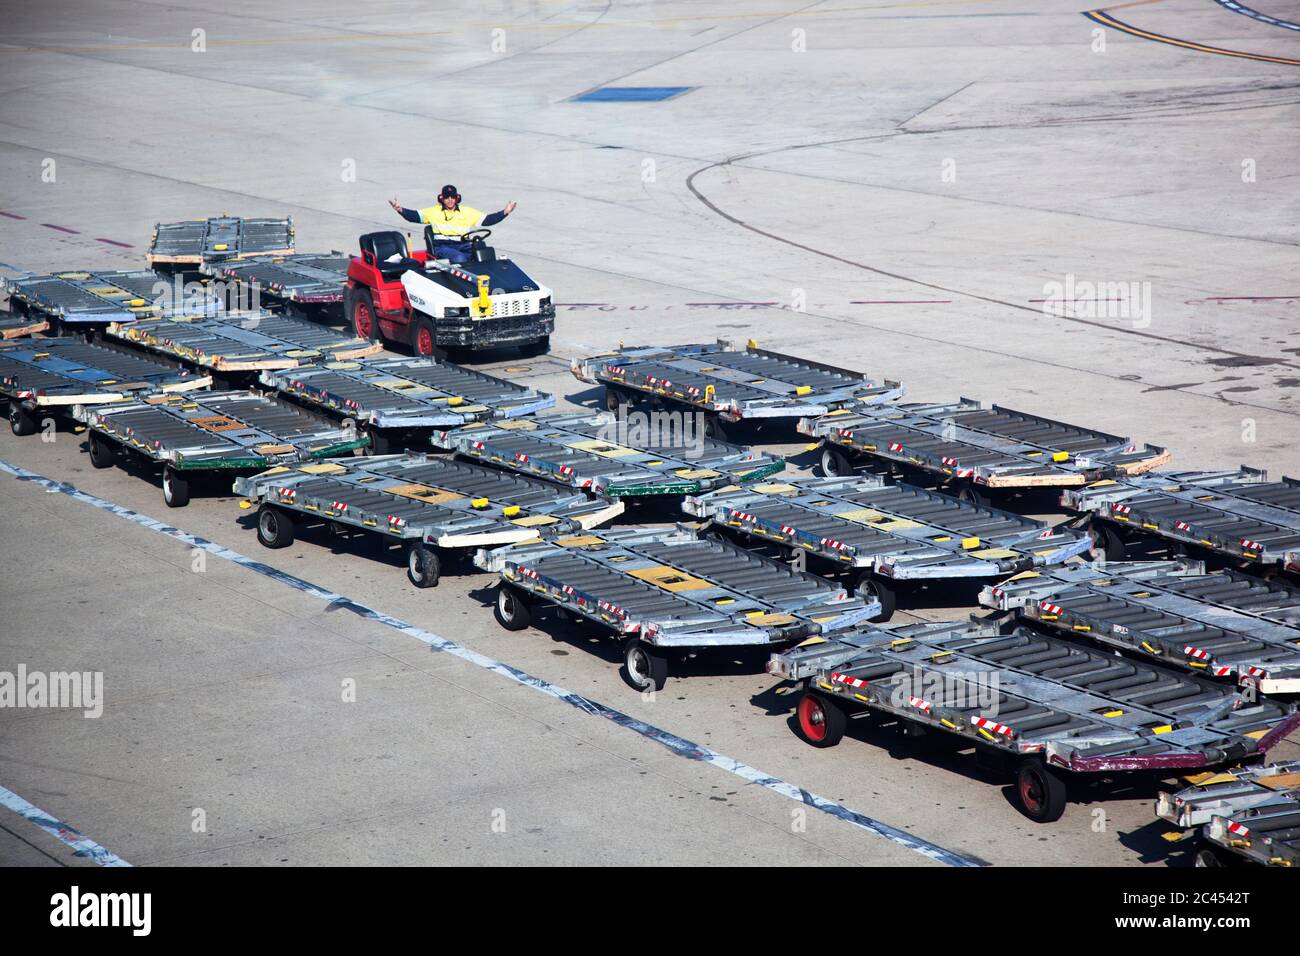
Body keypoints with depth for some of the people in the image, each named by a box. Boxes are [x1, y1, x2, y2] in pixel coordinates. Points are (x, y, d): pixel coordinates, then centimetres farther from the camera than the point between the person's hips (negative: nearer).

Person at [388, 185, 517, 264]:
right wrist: (400, 210, -15)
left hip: (463, 245, 3)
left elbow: (487, 220, 14)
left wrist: (505, 212, 2)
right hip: (442, 247, -3)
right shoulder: (434, 212, 13)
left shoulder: (467, 212, 17)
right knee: (459, 258, -36)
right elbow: (414, 216, 4)